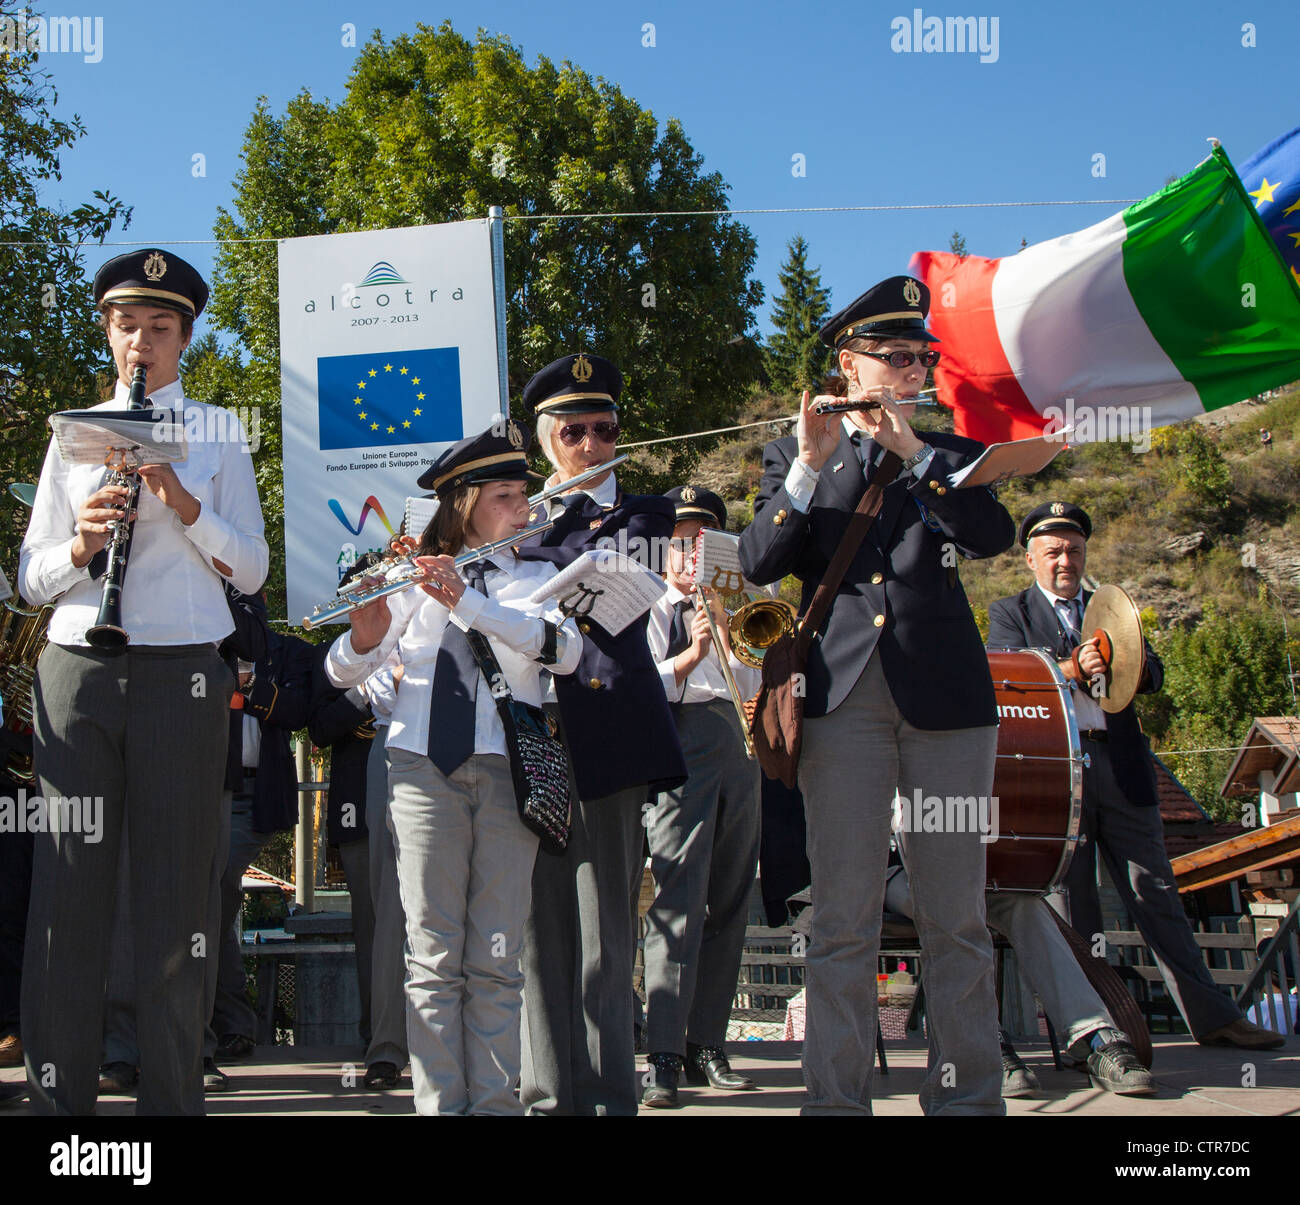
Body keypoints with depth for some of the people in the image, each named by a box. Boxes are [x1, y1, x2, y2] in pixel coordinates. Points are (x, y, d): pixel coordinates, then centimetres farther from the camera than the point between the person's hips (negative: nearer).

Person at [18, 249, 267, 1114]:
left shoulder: (218, 433, 13)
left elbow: (251, 572, 6)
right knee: (67, 896, -3)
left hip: (181, 676, -1)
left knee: (175, 899, -2)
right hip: (77, 671, 2)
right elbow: (33, 579, 14)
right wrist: (80, 543, -7)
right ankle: (58, 1096, 3)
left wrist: (182, 500, -8)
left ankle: (173, 1098, 2)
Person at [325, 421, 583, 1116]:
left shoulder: (536, 580, 13)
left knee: (496, 959, -1)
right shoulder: (417, 579, 12)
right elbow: (341, 672, 6)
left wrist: (467, 601, -18)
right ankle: (439, 1104, 3)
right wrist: (367, 633, -17)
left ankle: (495, 1102, 4)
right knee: (433, 956, -1)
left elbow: (564, 650, -10)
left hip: (505, 769, 0)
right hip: (424, 765, 0)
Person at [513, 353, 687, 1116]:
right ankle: (551, 1092, 11)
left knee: (606, 930, 0)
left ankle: (610, 1094, 6)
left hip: (615, 734, -1)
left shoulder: (647, 517, 14)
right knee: (543, 925, 2)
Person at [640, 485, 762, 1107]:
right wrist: (691, 655, -12)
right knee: (679, 899, -16)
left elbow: (750, 684, 9)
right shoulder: (647, 608, 11)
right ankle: (664, 1056, -18)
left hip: (739, 748, 5)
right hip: (679, 748, -5)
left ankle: (706, 1043, 12)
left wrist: (724, 624, -3)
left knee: (728, 904, 4)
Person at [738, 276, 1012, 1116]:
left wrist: (912, 450, -8)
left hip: (946, 696, 1)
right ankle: (838, 1096, 3)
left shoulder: (950, 456, 16)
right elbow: (760, 563, -1)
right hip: (843, 697, -1)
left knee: (957, 918, 2)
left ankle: (969, 1094, 10)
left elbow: (995, 535, -3)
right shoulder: (794, 457, 14)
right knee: (843, 920, -2)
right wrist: (809, 465, -10)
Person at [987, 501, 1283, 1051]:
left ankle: (1211, 1016, 7)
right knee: (1073, 907, 0)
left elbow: (1152, 672, 8)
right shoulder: (1009, 612, 11)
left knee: (1157, 895, 4)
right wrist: (1071, 669, -23)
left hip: (1122, 766, 3)